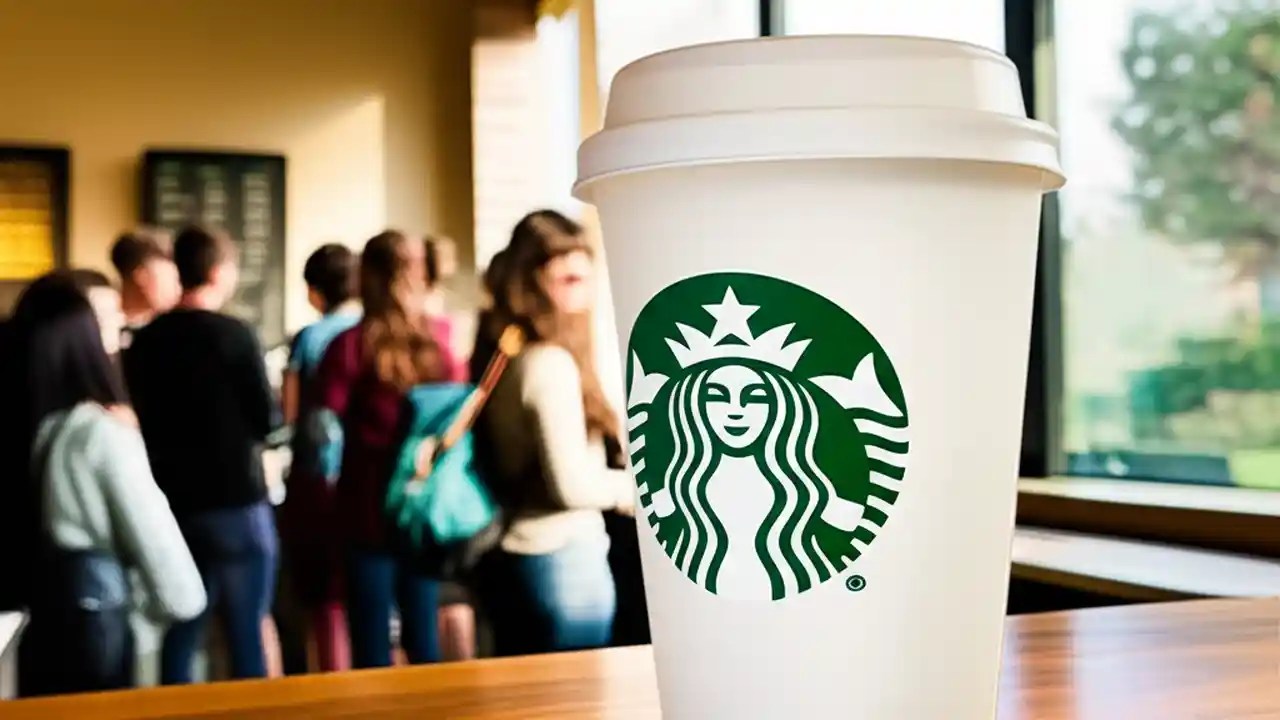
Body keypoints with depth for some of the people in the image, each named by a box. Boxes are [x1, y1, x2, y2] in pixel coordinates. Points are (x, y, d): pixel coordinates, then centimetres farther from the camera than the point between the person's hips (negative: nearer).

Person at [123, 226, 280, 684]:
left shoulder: (143, 341, 4)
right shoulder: (234, 335, -12)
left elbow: (144, 421, 13)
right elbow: (266, 421, -9)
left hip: (172, 501, 5)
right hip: (236, 501, -5)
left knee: (179, 636, 12)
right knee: (246, 636, 4)